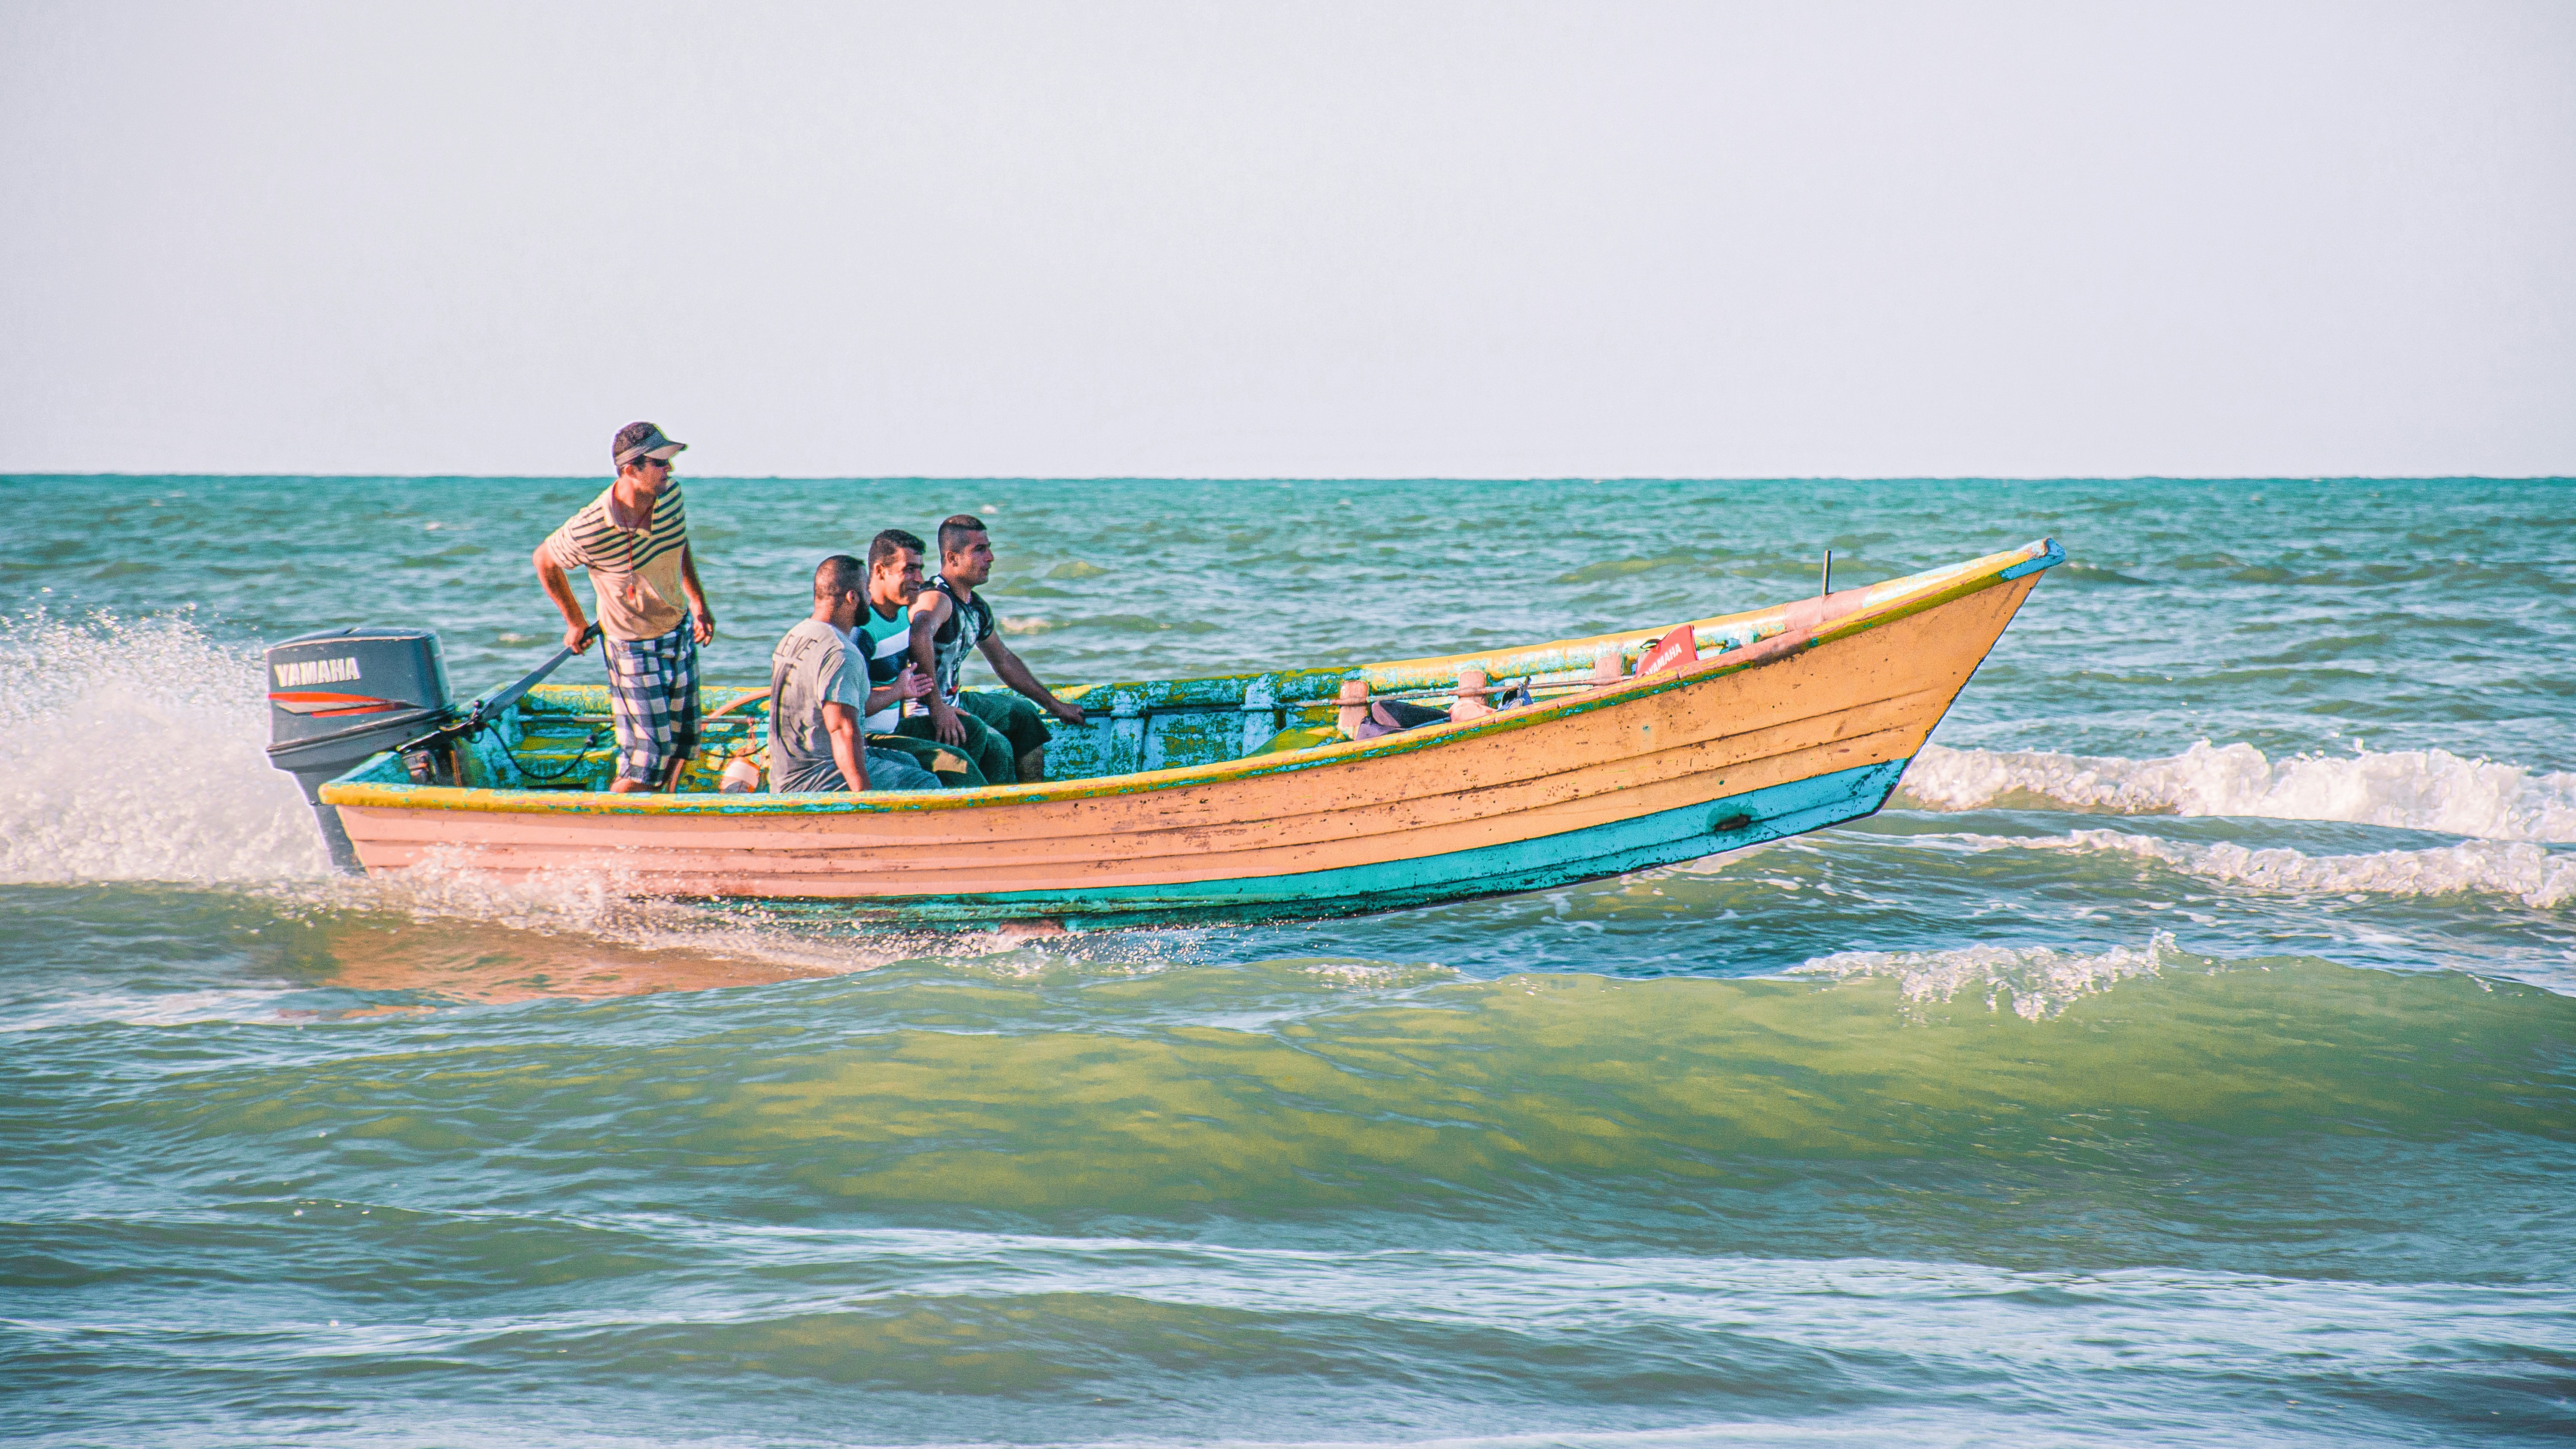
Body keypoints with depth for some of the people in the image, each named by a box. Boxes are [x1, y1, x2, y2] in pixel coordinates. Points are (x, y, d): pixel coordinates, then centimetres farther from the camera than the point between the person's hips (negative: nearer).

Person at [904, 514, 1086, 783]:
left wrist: (1054, 705, 30)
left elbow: (1004, 661, 25)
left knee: (1023, 713, 24)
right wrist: (936, 708, -51)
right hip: (920, 711, -10)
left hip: (952, 701, 10)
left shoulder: (978, 609, 9)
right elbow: (921, 636, -46)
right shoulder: (937, 598, -23)